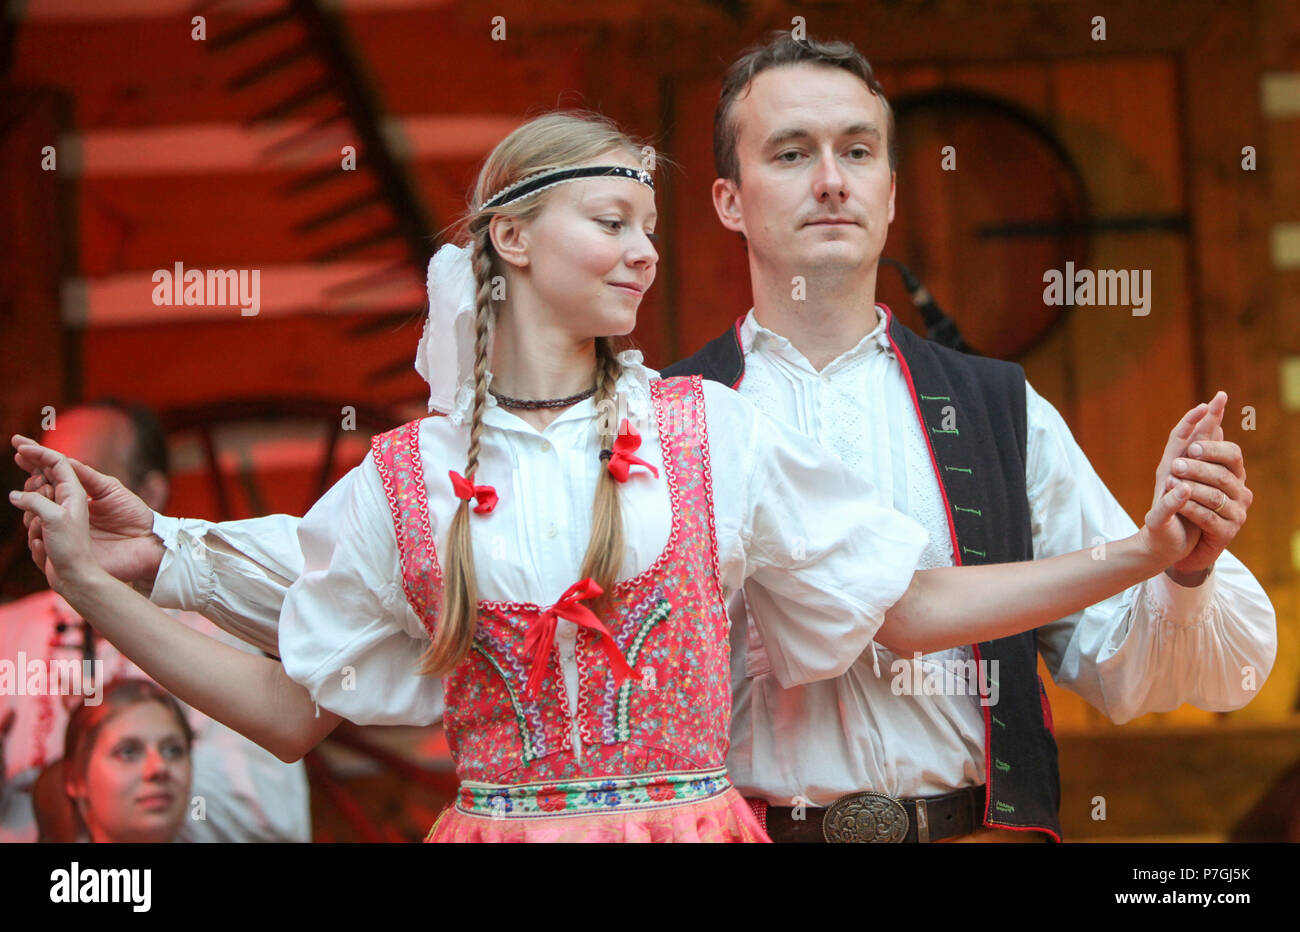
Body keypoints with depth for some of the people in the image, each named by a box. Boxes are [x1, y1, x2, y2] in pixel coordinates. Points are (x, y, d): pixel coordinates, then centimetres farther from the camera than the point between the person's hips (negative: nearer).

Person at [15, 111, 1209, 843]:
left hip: (693, 819, 0)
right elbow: (293, 709, 10)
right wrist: (95, 584, 4)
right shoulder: (403, 479, 3)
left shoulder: (712, 432, 4)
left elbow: (913, 607, 6)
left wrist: (1141, 553, -2)